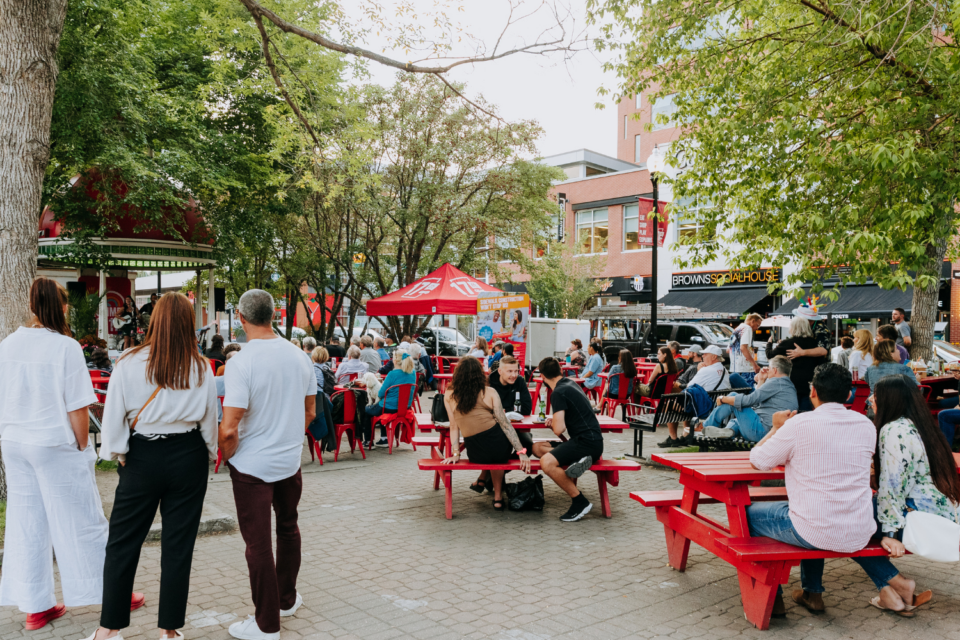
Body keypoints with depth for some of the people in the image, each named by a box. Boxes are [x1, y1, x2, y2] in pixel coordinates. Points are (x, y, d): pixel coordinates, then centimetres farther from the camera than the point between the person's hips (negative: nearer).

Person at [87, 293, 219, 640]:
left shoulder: (129, 363, -9)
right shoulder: (201, 369, -4)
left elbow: (115, 415, -4)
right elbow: (210, 419, 4)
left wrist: (117, 453, 11)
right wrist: (208, 454, 19)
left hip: (143, 458, -1)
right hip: (188, 458, 1)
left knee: (122, 542, 12)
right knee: (178, 544, 9)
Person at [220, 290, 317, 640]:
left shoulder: (241, 362, -20)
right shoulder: (299, 356, -2)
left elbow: (229, 429, -23)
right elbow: (310, 412, 8)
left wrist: (228, 454, -3)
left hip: (252, 466, -5)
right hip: (291, 460, 6)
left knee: (258, 543, 6)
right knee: (288, 528, 24)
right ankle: (287, 599, 40)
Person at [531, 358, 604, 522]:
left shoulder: (558, 393, -13)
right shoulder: (571, 384, 16)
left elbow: (559, 429, -18)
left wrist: (553, 423, 4)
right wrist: (555, 420, 15)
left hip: (587, 443, -10)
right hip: (592, 442, 10)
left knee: (547, 463, -28)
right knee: (537, 447, 13)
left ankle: (580, 502, -16)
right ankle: (576, 461, -10)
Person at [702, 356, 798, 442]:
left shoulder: (776, 382, -9)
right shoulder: (791, 386, 21)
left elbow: (750, 400, -14)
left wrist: (723, 399, -4)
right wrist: (761, 380, 24)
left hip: (761, 430, -10)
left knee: (733, 396, 0)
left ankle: (706, 425, 7)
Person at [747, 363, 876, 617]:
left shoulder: (800, 424, -15)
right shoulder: (866, 425, 2)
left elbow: (758, 461, -3)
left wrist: (776, 429, 13)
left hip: (816, 534, -6)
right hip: (859, 536, 6)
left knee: (750, 513, 18)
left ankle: (772, 598, 23)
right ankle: (812, 592, 40)